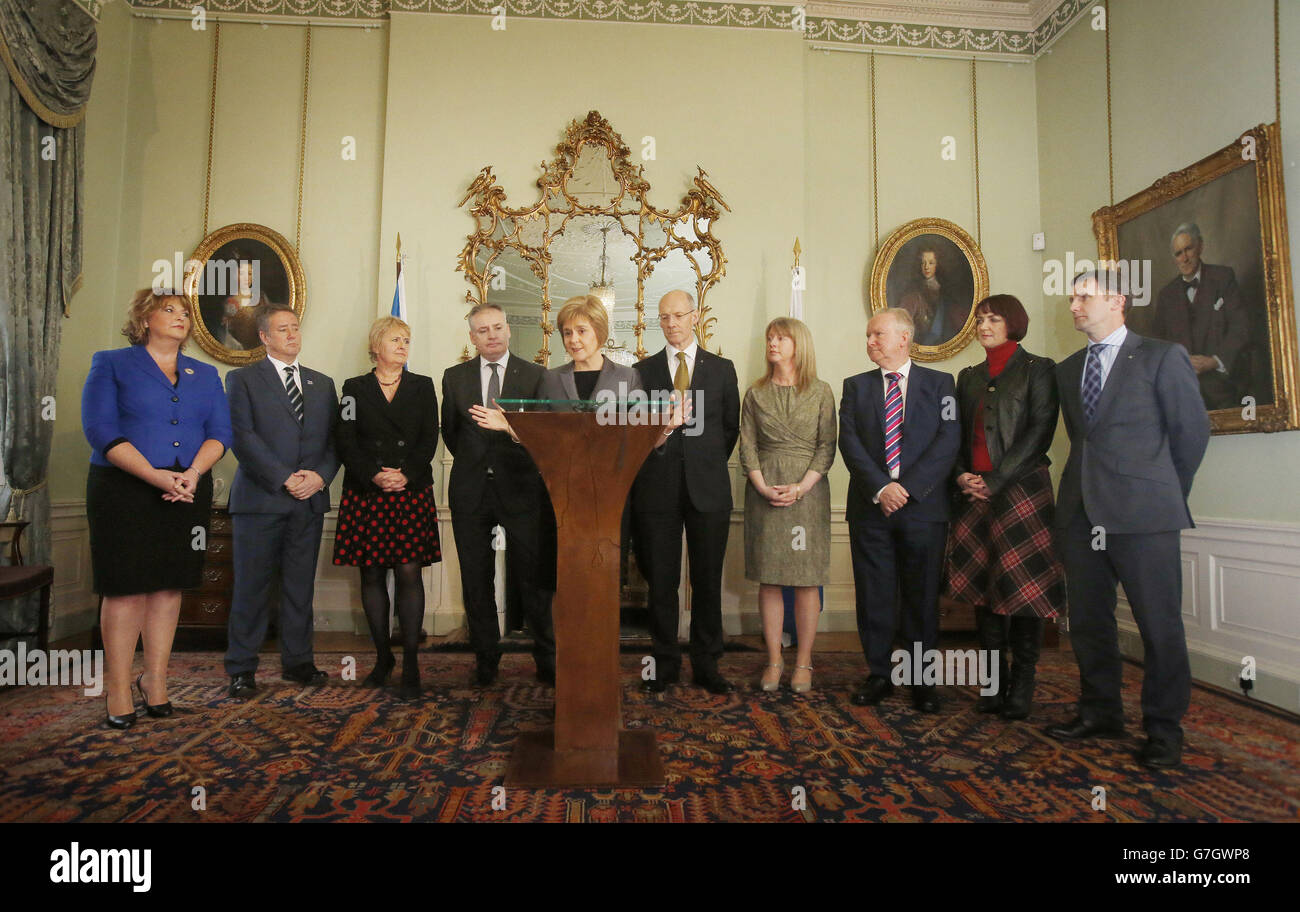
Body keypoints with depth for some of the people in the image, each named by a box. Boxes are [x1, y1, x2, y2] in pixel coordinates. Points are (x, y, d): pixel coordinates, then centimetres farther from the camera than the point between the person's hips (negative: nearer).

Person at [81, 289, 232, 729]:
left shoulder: (205, 375, 15)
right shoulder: (111, 364, 4)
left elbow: (220, 432, 5)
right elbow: (101, 429, -8)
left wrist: (194, 472, -14)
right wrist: (155, 476, -18)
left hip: (188, 491, 4)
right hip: (124, 490, -3)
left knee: (169, 584, 6)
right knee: (126, 586, -2)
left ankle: (155, 680, 17)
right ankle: (118, 689, 9)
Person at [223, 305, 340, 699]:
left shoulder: (323, 383, 17)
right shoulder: (242, 379, 5)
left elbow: (334, 439, 11)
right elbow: (243, 437, -7)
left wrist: (320, 476, -7)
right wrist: (284, 478, -14)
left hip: (310, 501, 4)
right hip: (261, 499, -3)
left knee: (301, 586, 9)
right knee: (252, 586, 2)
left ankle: (297, 661, 20)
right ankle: (242, 669, 13)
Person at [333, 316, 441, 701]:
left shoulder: (422, 386, 11)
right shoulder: (355, 388, 10)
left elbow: (430, 438, 3)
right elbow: (345, 441, 2)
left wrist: (406, 475, -11)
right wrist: (373, 476, -13)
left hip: (411, 492, -1)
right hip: (365, 494, 1)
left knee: (409, 574, -7)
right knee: (372, 575, 5)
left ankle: (410, 665, -3)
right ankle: (382, 656, 18)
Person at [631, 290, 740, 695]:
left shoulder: (722, 369, 9)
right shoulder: (642, 370, 9)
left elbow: (730, 427, 13)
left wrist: (709, 465, 10)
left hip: (707, 489, 0)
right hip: (658, 489, 0)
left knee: (708, 581, 6)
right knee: (661, 581, 5)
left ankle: (706, 664, 18)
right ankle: (665, 663, 18)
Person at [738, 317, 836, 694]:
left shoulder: (821, 391, 4)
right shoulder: (755, 394, 9)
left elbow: (827, 446, -1)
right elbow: (747, 447, 4)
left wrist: (800, 488, -13)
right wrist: (764, 488, -10)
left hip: (808, 490, -1)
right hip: (764, 491, 2)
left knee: (807, 579, 1)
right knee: (768, 580, 4)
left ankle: (804, 662, 12)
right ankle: (774, 660, 14)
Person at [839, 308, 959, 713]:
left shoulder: (939, 383, 7)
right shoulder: (856, 386, 11)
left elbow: (948, 441, -4)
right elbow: (849, 442, -1)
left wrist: (908, 487, -14)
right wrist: (881, 487, -14)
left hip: (924, 507, -1)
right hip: (869, 508, 1)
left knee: (922, 596, 5)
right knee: (873, 596, 5)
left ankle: (922, 680, 18)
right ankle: (878, 675, 19)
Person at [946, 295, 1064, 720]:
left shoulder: (1037, 369, 1)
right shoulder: (969, 377, 17)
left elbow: (1039, 431, -8)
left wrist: (995, 481, -13)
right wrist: (962, 476, -3)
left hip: (1021, 490, -5)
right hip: (976, 494, 5)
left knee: (1023, 586, -2)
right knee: (984, 588, 5)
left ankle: (1022, 686, 8)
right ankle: (994, 683, 14)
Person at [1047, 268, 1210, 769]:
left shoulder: (1162, 357, -1)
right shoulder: (1067, 369, 15)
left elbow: (1192, 431, 2)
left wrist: (1167, 494, 8)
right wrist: (1090, 485, 14)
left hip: (1142, 516, -5)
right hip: (1081, 514, 6)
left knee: (1160, 625, 2)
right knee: (1088, 619, 11)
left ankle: (1164, 729, 16)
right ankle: (1100, 712, 26)